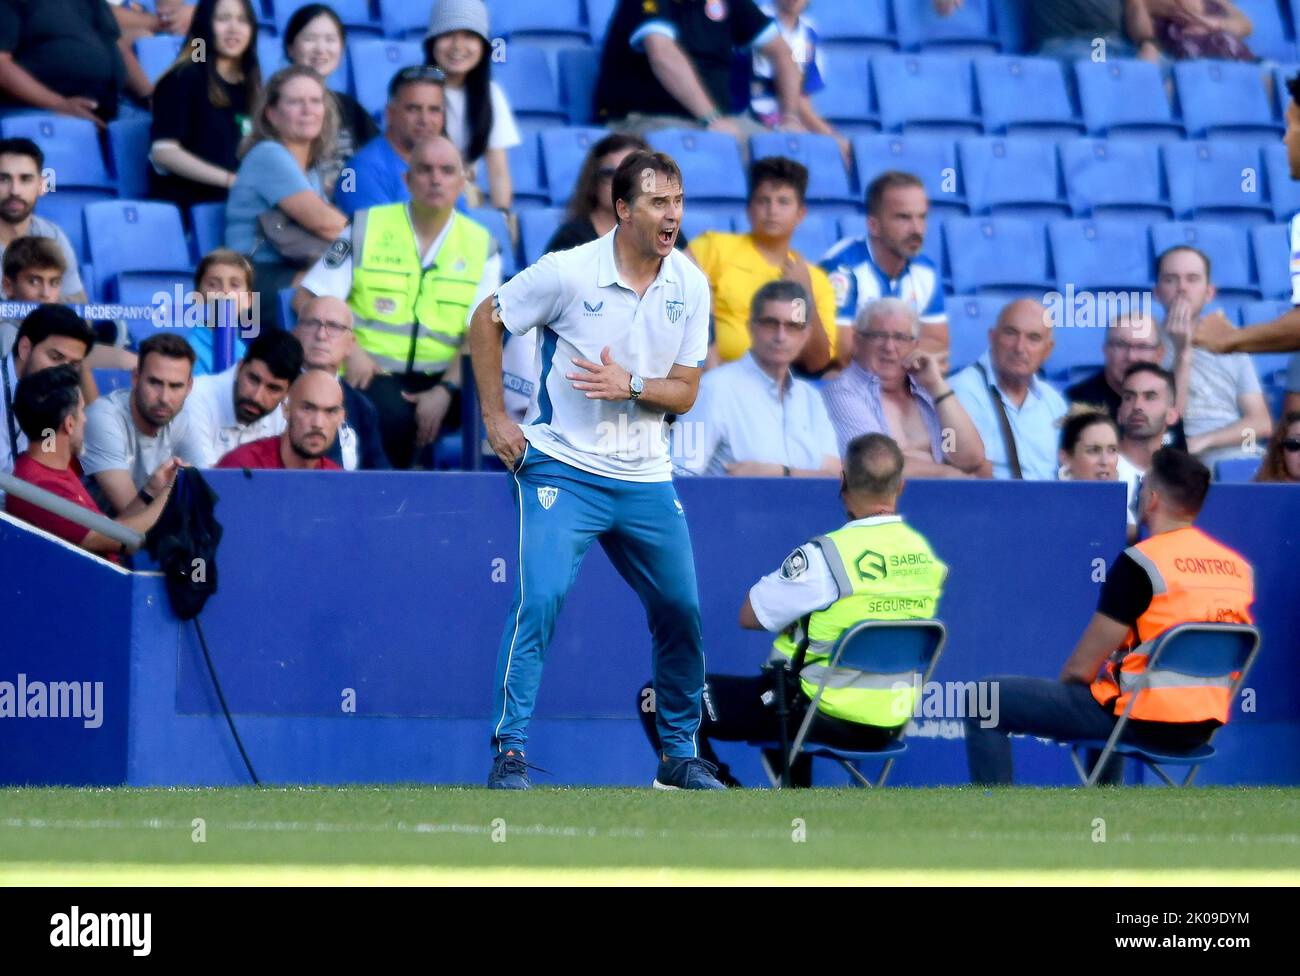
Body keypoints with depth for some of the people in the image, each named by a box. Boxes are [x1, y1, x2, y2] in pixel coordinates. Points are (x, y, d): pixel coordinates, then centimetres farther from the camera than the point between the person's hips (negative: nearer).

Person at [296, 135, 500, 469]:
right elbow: (307, 300, 5)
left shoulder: (481, 246, 10)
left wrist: (446, 389, -16)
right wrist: (349, 350, -11)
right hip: (374, 372, -2)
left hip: (441, 376, 2)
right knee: (392, 418, -36)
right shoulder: (366, 229, 7)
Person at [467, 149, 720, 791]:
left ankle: (680, 754, 24)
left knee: (681, 613, 6)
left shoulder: (690, 286, 0)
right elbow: (486, 321, 1)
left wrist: (628, 385, -18)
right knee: (542, 595, -20)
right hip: (563, 467, -5)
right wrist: (494, 417, -4)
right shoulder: (569, 272, -12)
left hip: (646, 479, 5)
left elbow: (685, 393, 2)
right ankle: (510, 752, -14)